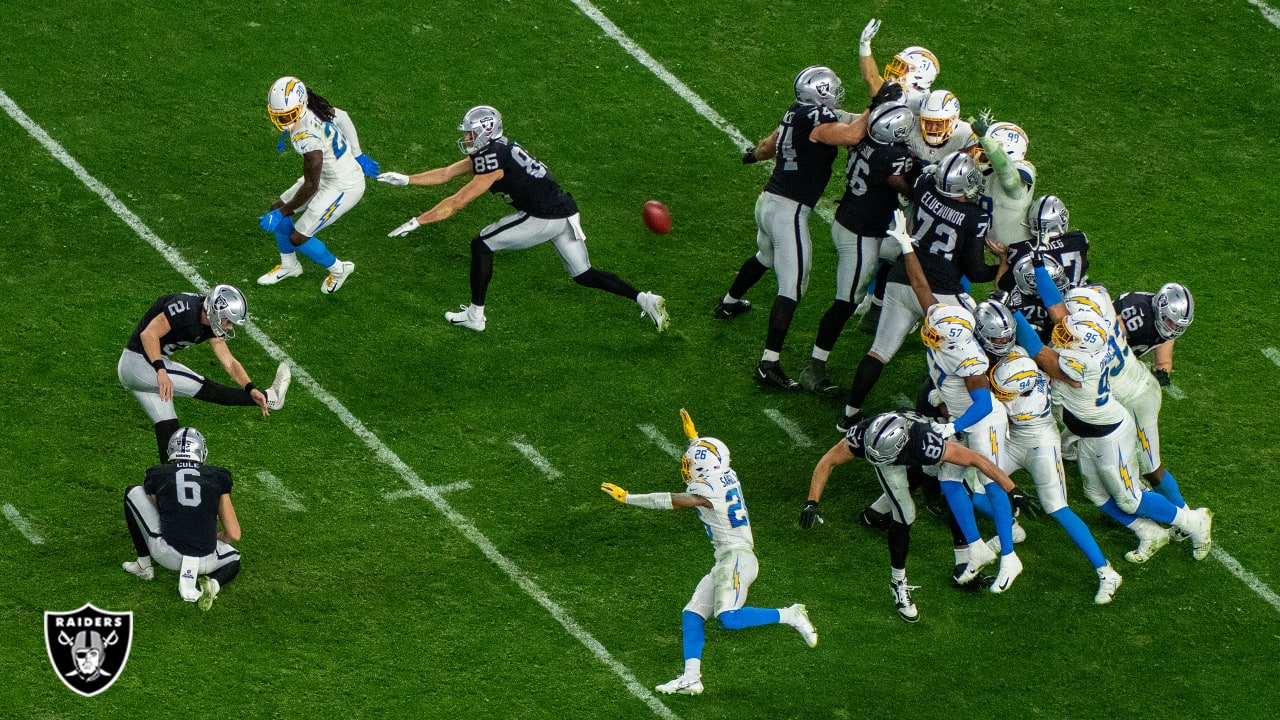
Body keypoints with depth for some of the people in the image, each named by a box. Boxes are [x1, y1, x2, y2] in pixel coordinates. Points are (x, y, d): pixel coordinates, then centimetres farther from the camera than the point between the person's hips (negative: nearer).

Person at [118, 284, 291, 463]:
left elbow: (229, 362, 3)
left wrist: (251, 389, -11)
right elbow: (148, 334, -29)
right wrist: (161, 371, -37)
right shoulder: (186, 308, -25)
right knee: (201, 387, -8)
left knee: (168, 427, 9)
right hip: (138, 361, -9)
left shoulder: (212, 326, 2)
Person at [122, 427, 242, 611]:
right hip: (205, 561, 1)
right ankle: (213, 584, 2)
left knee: (134, 493, 19)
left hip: (168, 556, -1)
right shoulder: (217, 477, 10)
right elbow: (234, 535, 10)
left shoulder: (158, 474, 9)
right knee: (233, 559, 38)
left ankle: (144, 565, 22)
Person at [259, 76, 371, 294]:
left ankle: (338, 269, 25)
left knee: (298, 238, -1)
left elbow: (310, 186, -26)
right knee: (278, 209, 16)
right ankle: (289, 266, 38)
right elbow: (342, 117, 9)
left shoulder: (307, 137, -35)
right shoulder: (313, 107, -10)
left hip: (344, 188, -9)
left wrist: (282, 214, -14)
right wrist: (356, 155, 23)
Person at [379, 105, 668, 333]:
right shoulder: (490, 150, 14)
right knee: (583, 275, 16)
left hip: (544, 218, -10)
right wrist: (406, 179, 22)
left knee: (482, 245, 1)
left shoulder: (493, 161, -14)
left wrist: (417, 222, -8)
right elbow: (448, 173, 23)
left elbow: (457, 203, -14)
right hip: (566, 212, 10)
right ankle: (644, 299, 4)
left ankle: (475, 315, 7)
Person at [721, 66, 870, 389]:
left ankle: (730, 303, 61)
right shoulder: (815, 120, -20)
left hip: (767, 201, 10)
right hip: (789, 212, -9)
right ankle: (769, 365, -13)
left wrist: (755, 153, 49)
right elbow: (852, 135, -35)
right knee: (792, 287, -8)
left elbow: (770, 144, 26)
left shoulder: (795, 114, 7)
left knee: (766, 256, 38)